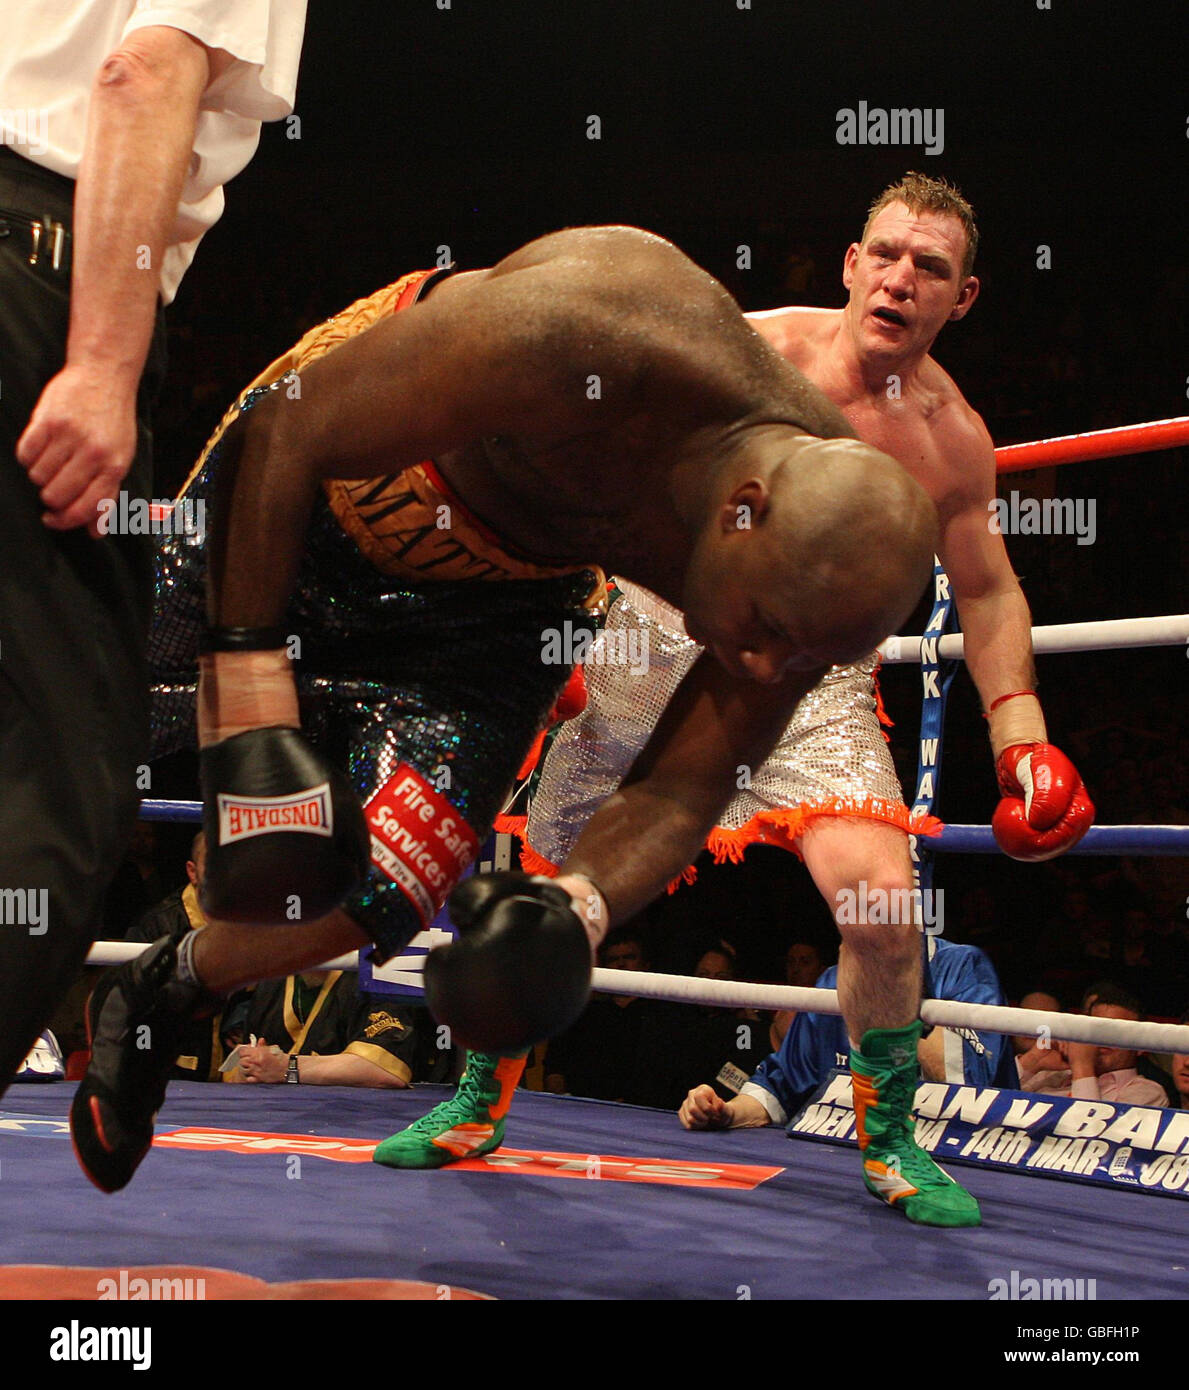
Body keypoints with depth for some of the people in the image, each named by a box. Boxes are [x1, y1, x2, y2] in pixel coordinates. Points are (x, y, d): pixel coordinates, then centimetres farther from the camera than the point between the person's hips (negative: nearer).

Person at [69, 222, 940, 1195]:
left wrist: (580, 906, -34)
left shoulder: (816, 574, -26)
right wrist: (251, 690, -35)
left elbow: (681, 792, -14)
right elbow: (281, 432, -34)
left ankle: (157, 1001, 21)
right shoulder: (581, 343, -44)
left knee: (371, 893, -8)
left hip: (508, 597, 3)